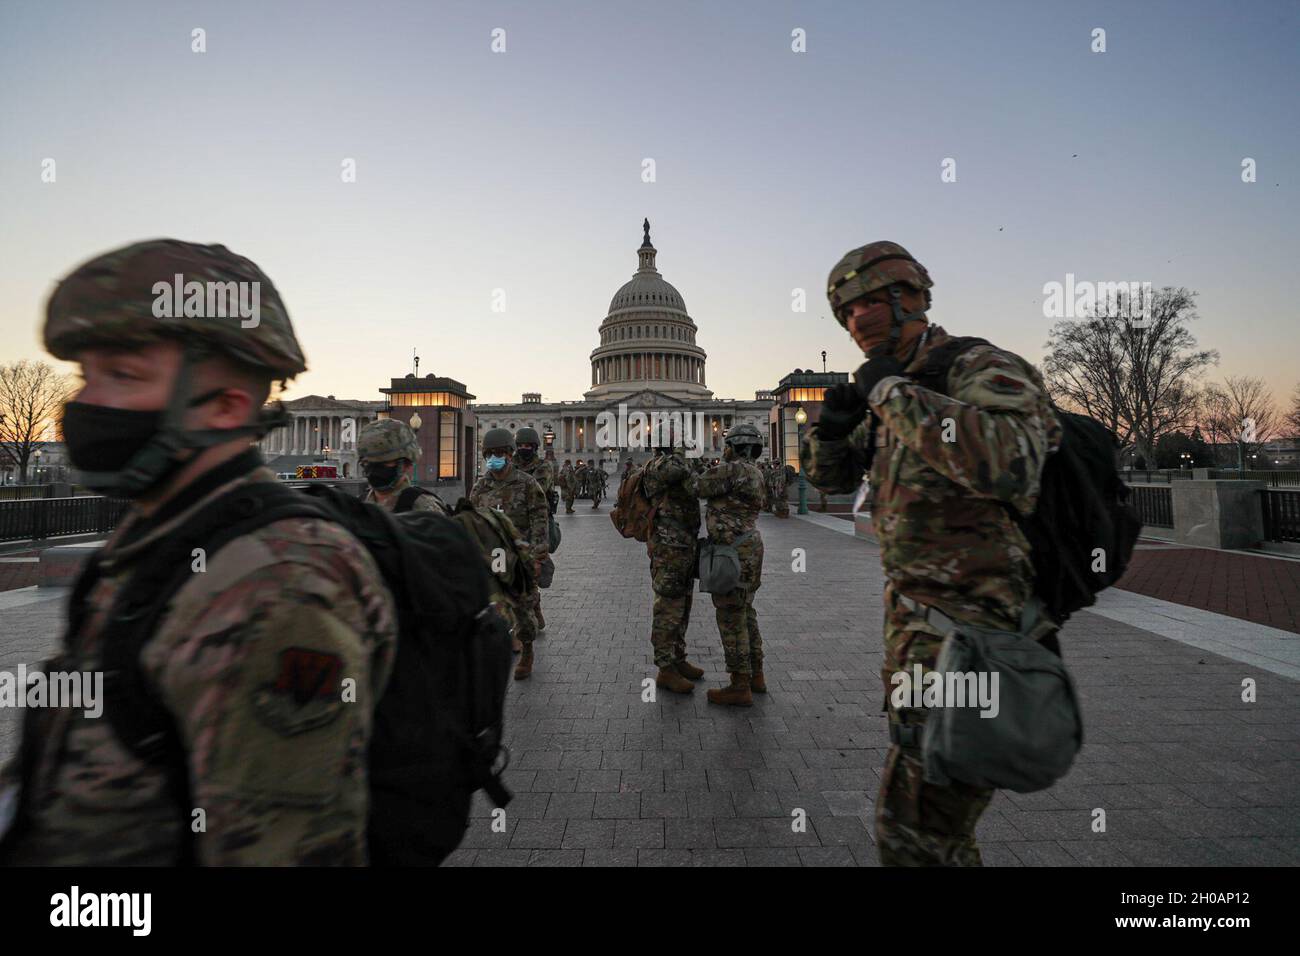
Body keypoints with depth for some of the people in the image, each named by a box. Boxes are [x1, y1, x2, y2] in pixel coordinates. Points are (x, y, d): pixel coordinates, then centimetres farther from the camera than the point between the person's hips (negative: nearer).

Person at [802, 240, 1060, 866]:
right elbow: (829, 474, 18)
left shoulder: (986, 370, -16)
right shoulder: (901, 400, 10)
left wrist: (889, 391, -27)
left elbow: (1005, 463, -38)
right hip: (915, 621, 9)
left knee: (912, 831, -5)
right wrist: (834, 421, -4)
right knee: (916, 786, 26)